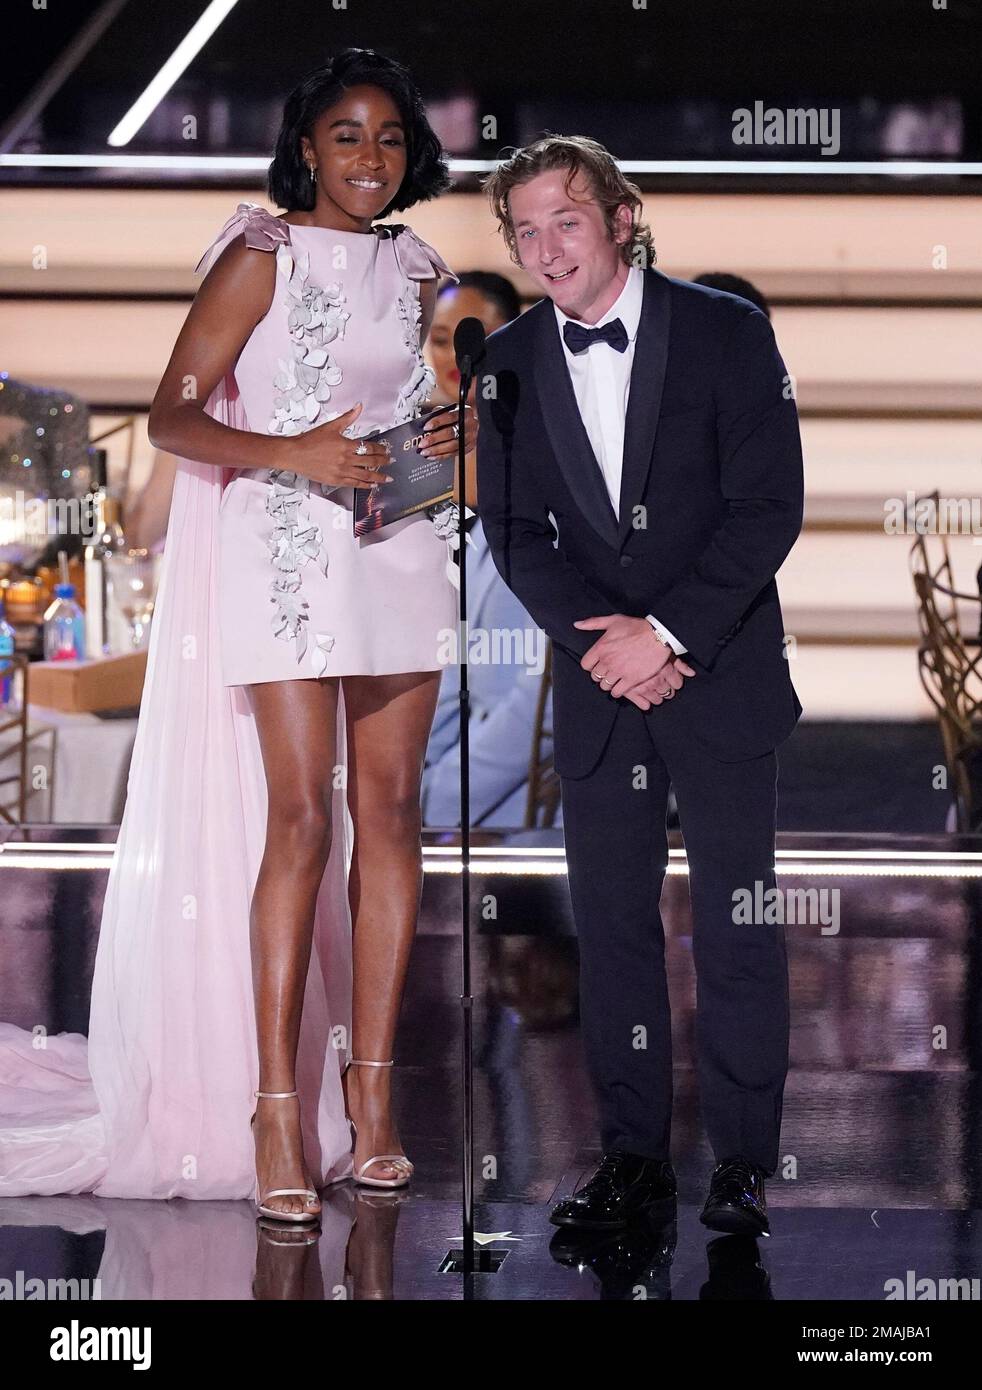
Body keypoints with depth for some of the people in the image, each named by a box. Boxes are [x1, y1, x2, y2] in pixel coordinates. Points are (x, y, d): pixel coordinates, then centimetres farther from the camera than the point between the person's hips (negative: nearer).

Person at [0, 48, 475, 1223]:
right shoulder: (265, 256, -3)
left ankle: (368, 1088, 9)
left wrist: (451, 438, 4)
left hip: (398, 553, 6)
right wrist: (292, 453, -20)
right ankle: (274, 1108, -9)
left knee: (389, 810, 3)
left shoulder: (417, 270, 14)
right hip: (285, 552, -6)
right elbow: (173, 418, -7)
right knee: (300, 818, -11)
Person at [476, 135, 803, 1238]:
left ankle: (742, 1163, 9)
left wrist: (666, 633, -14)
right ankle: (633, 1157, 14)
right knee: (612, 929, 5)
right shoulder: (508, 361, 5)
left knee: (738, 932, -1)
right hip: (596, 689, 3)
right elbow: (513, 529, 4)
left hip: (722, 675, -3)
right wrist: (602, 643, -10)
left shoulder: (725, 332, -4)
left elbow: (769, 506, -8)